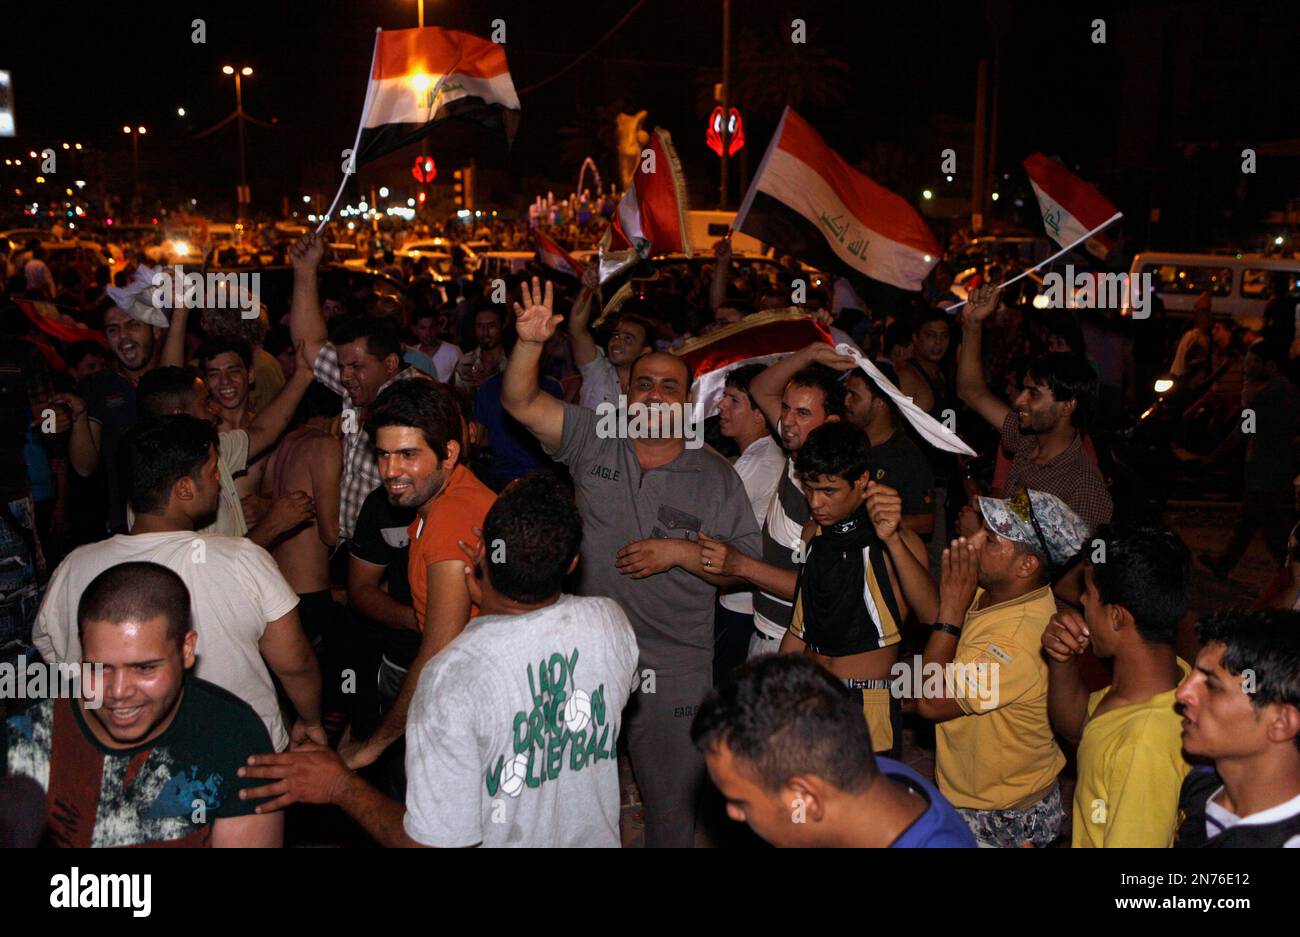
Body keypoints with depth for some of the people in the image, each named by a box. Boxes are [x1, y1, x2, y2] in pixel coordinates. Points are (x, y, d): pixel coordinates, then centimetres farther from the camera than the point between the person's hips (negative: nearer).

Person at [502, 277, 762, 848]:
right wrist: (530, 343, -27)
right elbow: (521, 402, -10)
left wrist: (679, 551, -16)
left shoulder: (716, 478, -2)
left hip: (675, 677, -1)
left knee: (672, 812, 13)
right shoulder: (596, 442, 0)